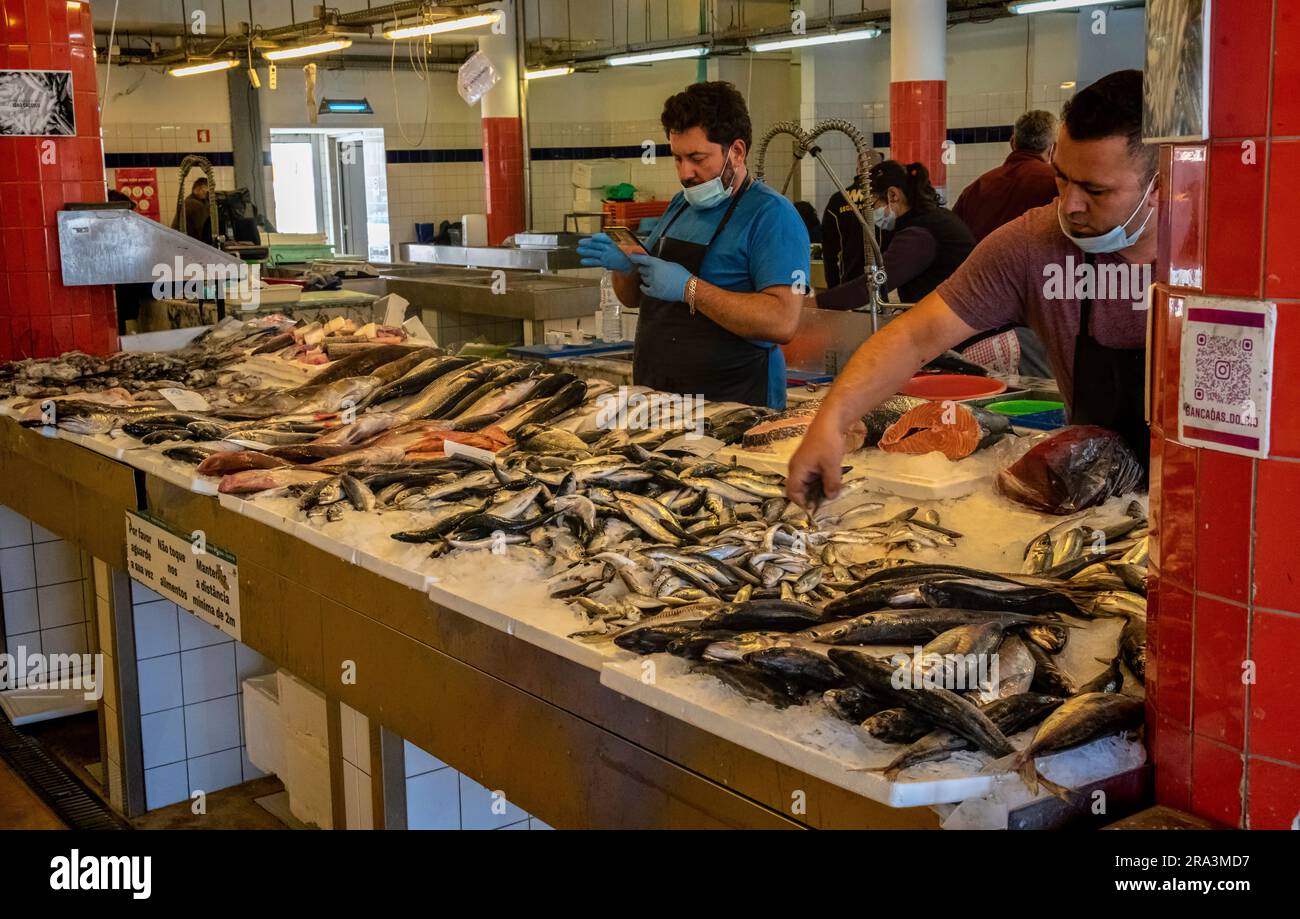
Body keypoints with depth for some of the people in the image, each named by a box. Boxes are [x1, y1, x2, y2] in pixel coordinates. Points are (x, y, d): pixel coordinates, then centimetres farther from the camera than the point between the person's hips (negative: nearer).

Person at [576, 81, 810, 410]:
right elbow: (634, 297, 20)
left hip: (733, 407, -6)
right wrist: (624, 267, -2)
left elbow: (782, 322, -25)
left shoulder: (771, 214, -13)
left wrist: (688, 288, -23)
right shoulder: (680, 205, 11)